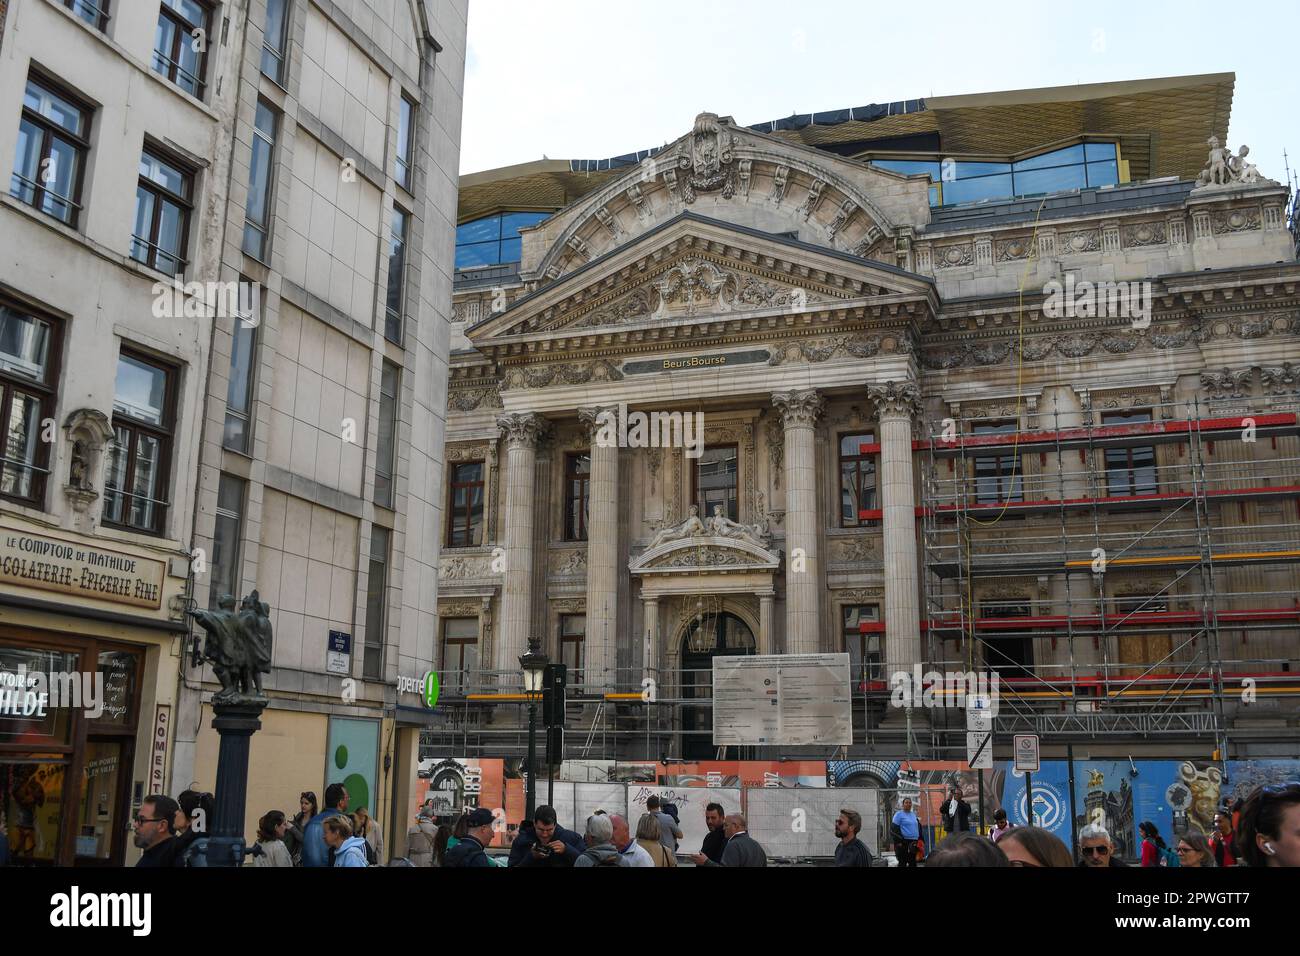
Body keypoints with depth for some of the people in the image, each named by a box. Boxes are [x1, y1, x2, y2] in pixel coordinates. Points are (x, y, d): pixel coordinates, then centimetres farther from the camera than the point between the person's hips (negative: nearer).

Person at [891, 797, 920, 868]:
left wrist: (920, 839, 15)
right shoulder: (899, 814, -4)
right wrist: (898, 841, -16)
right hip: (903, 842, -7)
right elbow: (894, 829, -10)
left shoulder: (913, 814, 17)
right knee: (902, 862, -5)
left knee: (913, 862, 9)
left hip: (914, 842, 7)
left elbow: (918, 827, 26)